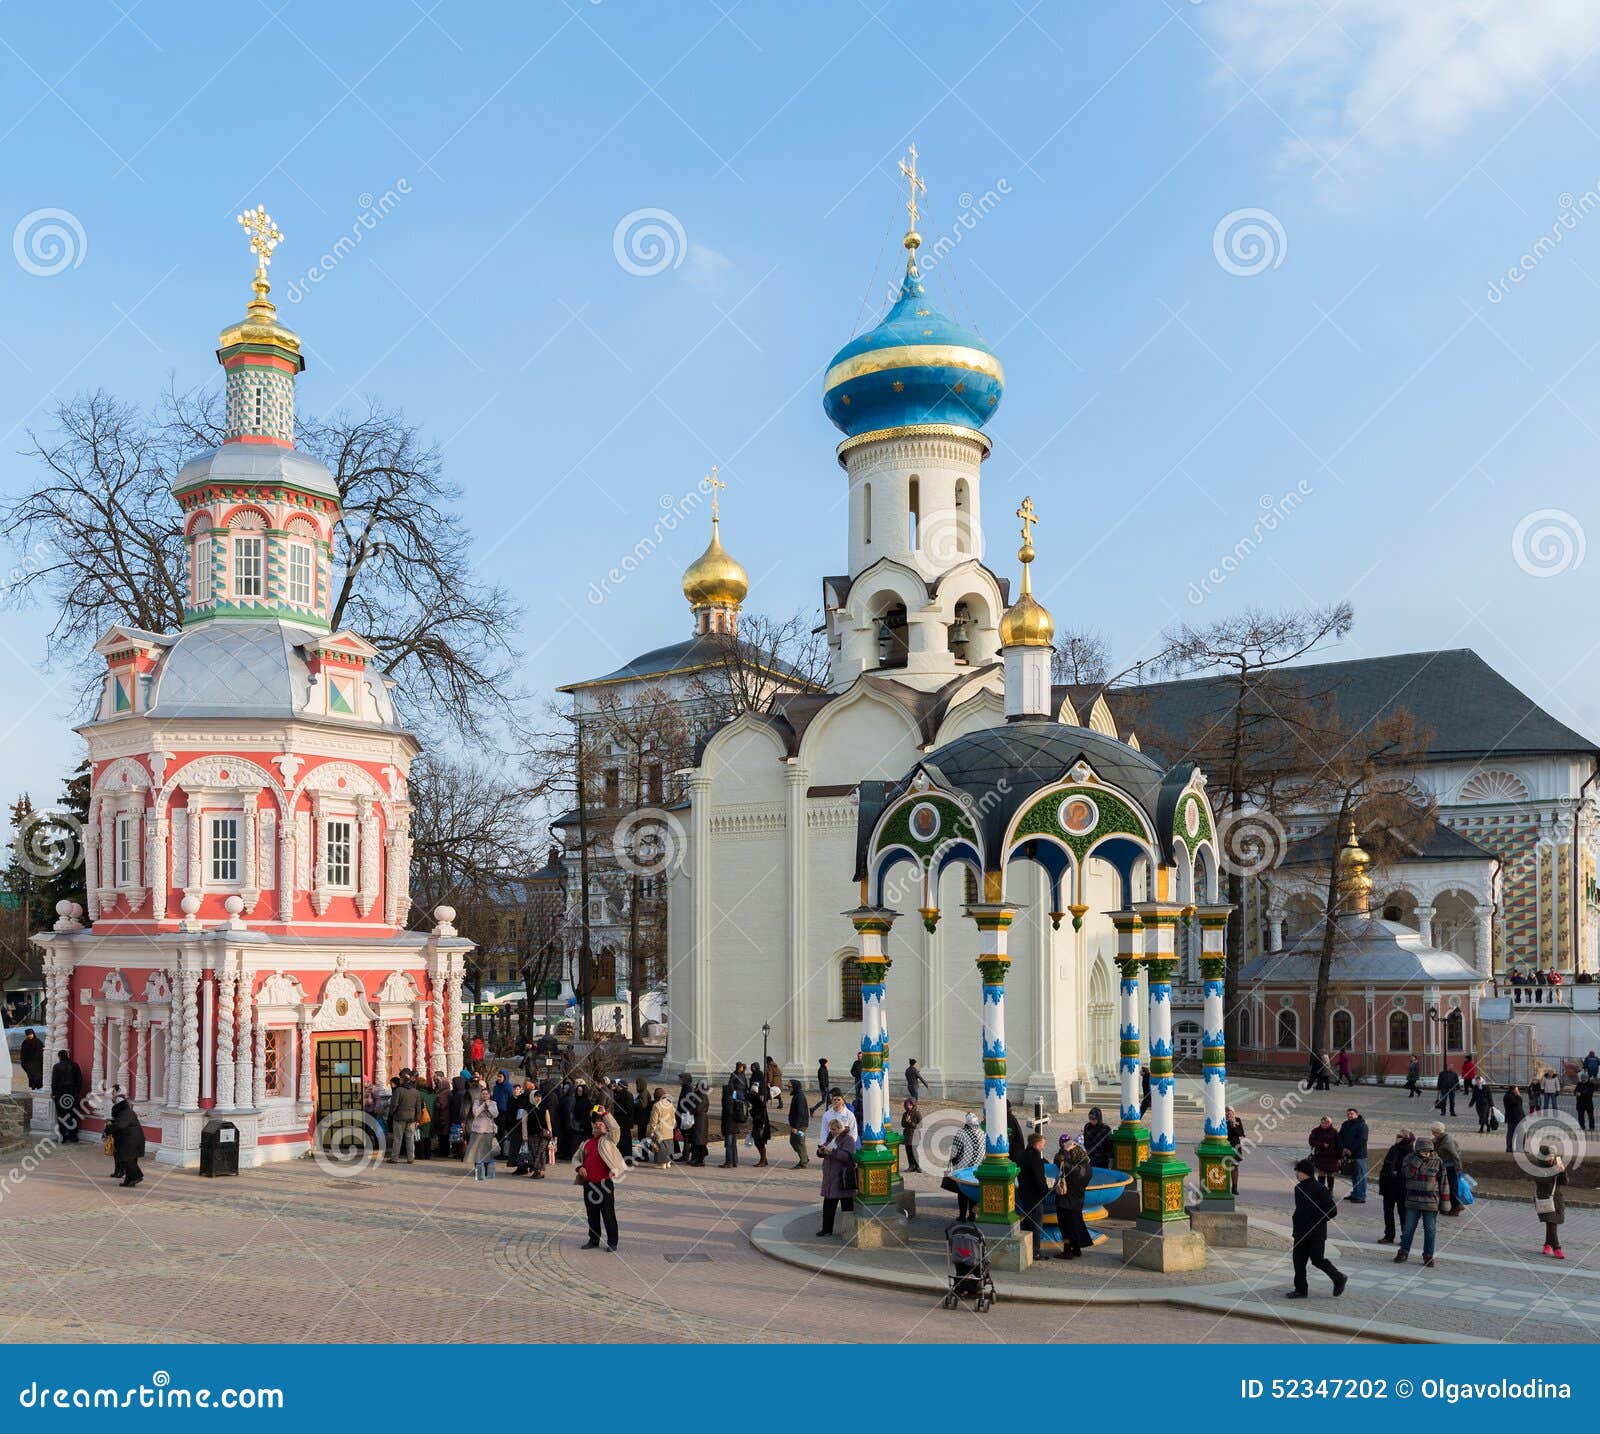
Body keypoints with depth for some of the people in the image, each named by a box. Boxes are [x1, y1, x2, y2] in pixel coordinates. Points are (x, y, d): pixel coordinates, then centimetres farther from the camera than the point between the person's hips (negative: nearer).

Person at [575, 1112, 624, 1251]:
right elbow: (575, 1159, 17)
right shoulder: (585, 1144, 15)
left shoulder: (608, 1140, 2)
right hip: (588, 1185, 5)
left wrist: (604, 1114, -11)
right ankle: (593, 1240, 25)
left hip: (605, 1183, -5)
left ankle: (612, 1242, 6)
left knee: (608, 1214, -1)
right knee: (591, 1214, 13)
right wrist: (579, 1167, -4)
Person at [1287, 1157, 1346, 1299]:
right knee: (1298, 1260, 5)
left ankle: (1340, 1279, 19)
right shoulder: (1298, 1188, 9)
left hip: (1316, 1233, -7)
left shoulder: (1319, 1189, -15)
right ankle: (1300, 1289, 12)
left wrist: (1317, 1222, -11)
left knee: (1318, 1260, -3)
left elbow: (1332, 1210, -15)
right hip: (1301, 1232, 7)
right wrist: (1298, 1221, 9)